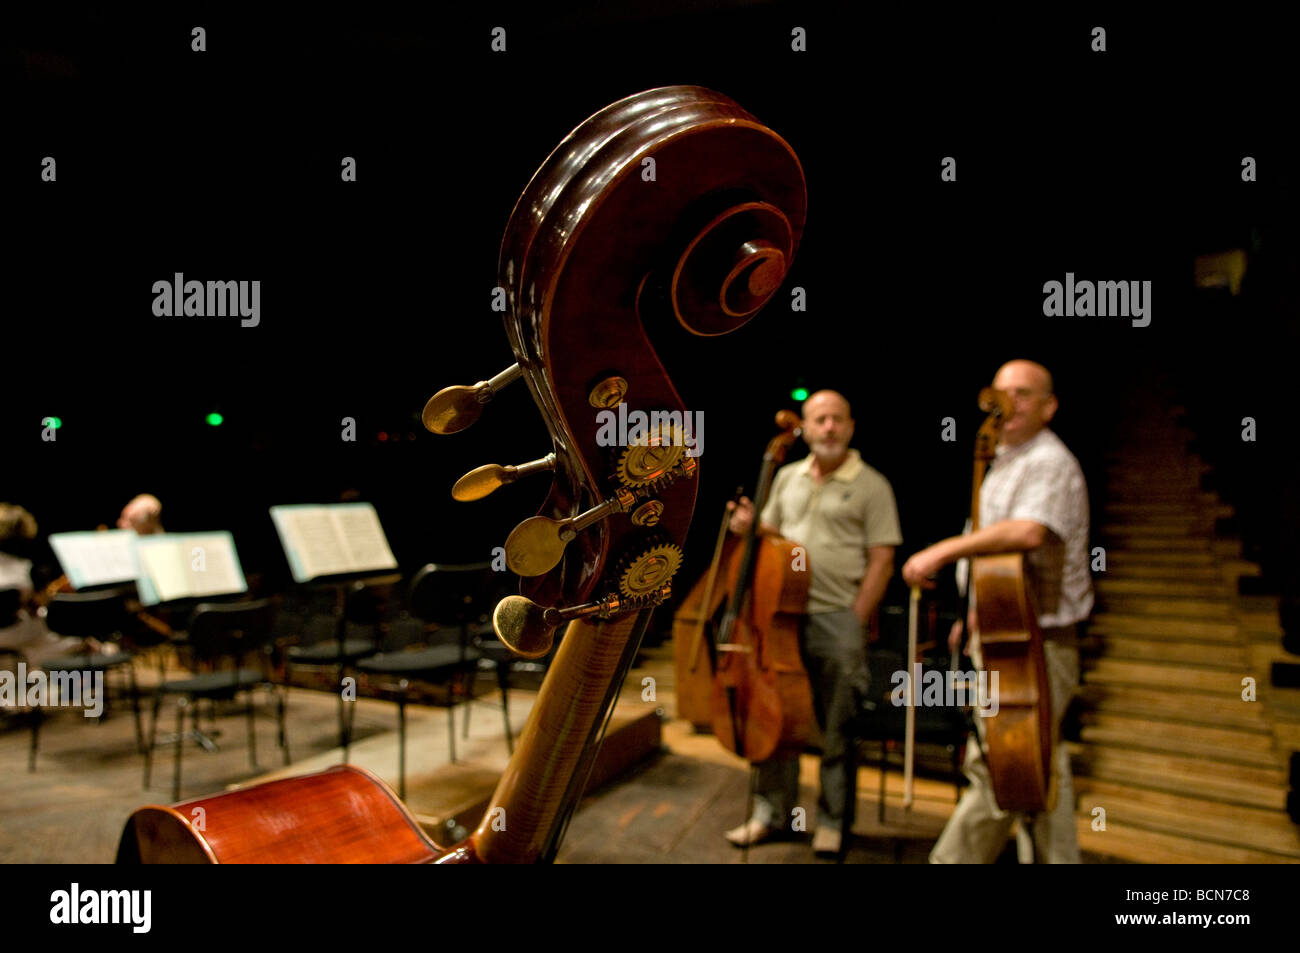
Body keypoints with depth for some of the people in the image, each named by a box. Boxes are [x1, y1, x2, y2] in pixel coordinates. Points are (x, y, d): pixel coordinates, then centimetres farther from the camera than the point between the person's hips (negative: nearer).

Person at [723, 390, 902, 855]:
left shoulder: (871, 485, -4)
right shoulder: (787, 477, 11)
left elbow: (881, 561, -6)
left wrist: (854, 625, -12)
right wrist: (749, 527, -3)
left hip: (836, 621, -4)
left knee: (835, 729, 7)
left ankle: (831, 820, 24)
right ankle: (772, 812, 27)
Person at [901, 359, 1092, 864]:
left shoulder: (1050, 463, -16)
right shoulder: (1005, 463, 15)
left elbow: (1029, 532, -36)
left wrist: (943, 550, -30)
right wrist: (978, 615, 19)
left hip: (1033, 646, -10)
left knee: (994, 767, -3)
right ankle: (1056, 857, 30)